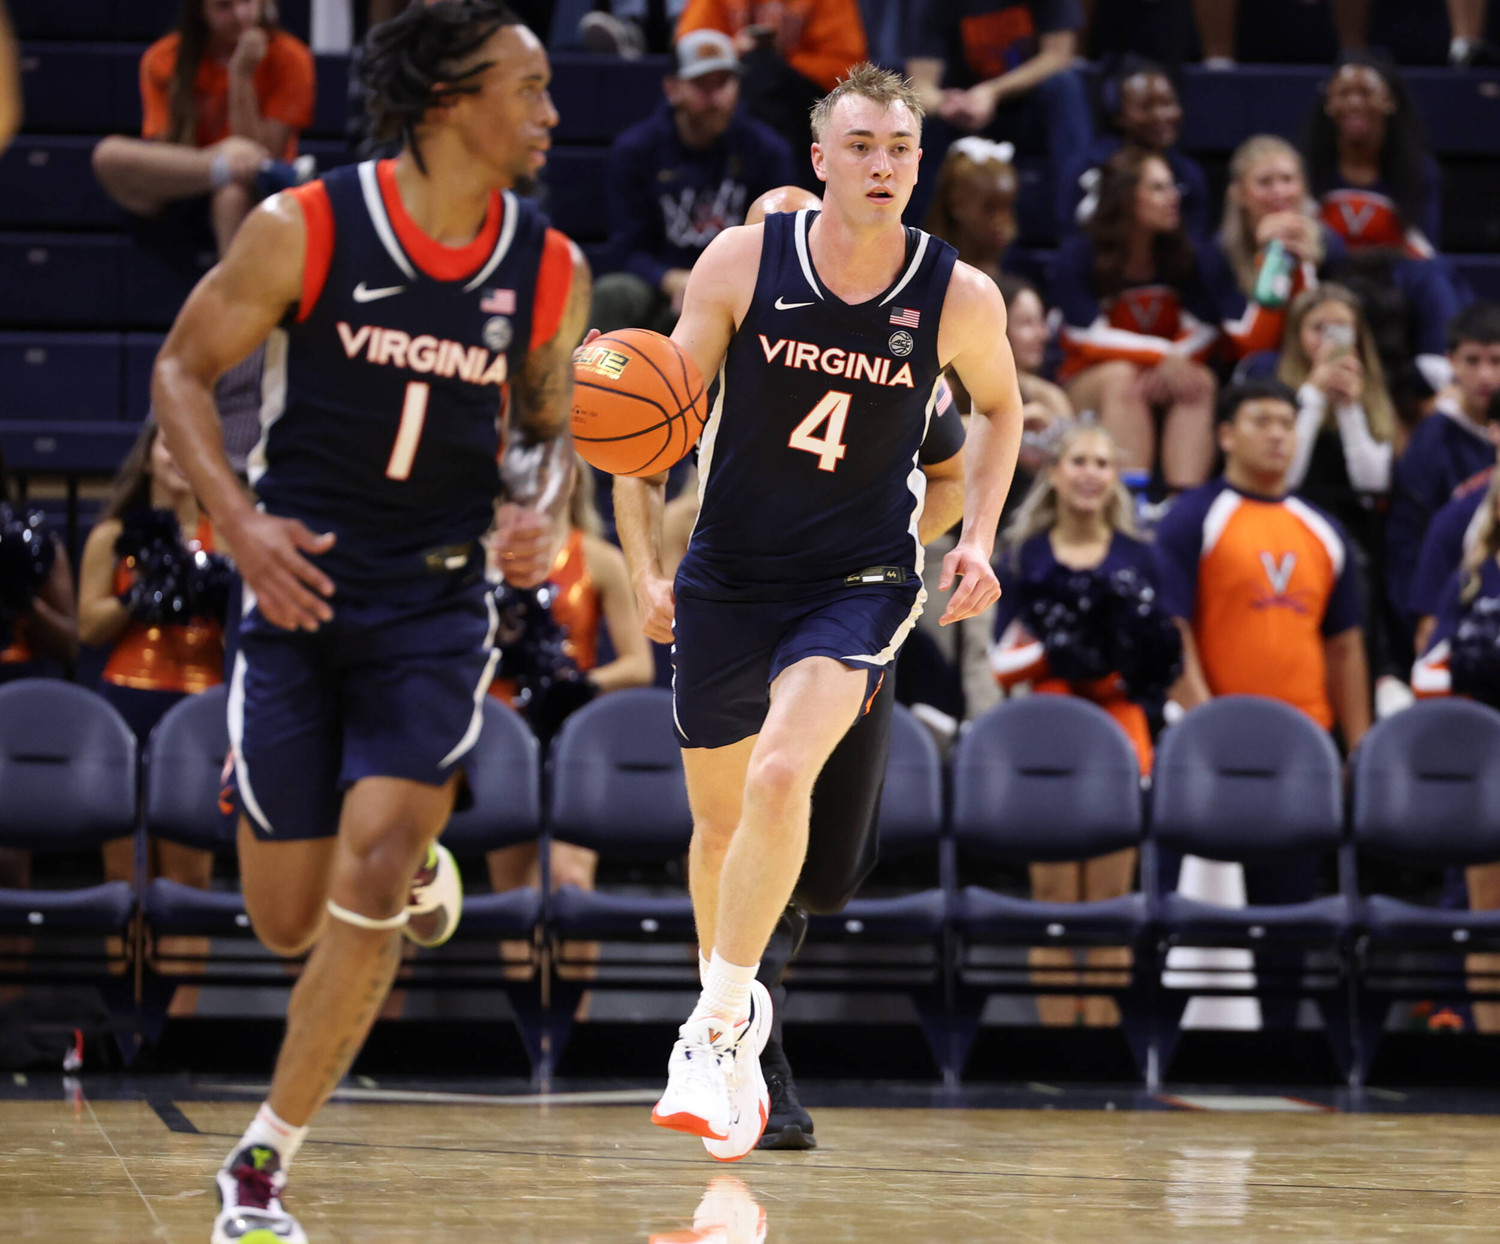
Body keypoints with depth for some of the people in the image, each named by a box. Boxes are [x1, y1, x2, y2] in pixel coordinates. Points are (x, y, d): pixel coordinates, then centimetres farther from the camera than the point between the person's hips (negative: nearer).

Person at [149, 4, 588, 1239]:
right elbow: (184, 368, -3)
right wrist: (238, 519, -17)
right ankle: (413, 855, 42)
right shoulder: (305, 230, -10)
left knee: (368, 880, -18)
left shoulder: (551, 273, 0)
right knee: (288, 919, 3)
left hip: (437, 605, 1)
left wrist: (541, 511, -7)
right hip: (301, 587, -1)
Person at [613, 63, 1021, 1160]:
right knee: (719, 815, 13)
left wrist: (979, 537, 1)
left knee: (780, 775, -25)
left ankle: (718, 1022, -12)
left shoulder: (958, 297, -10)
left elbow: (1000, 407, 12)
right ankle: (734, 1019, 37)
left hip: (861, 581, -2)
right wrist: (647, 567, -8)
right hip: (729, 575, 2)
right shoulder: (743, 262, -11)